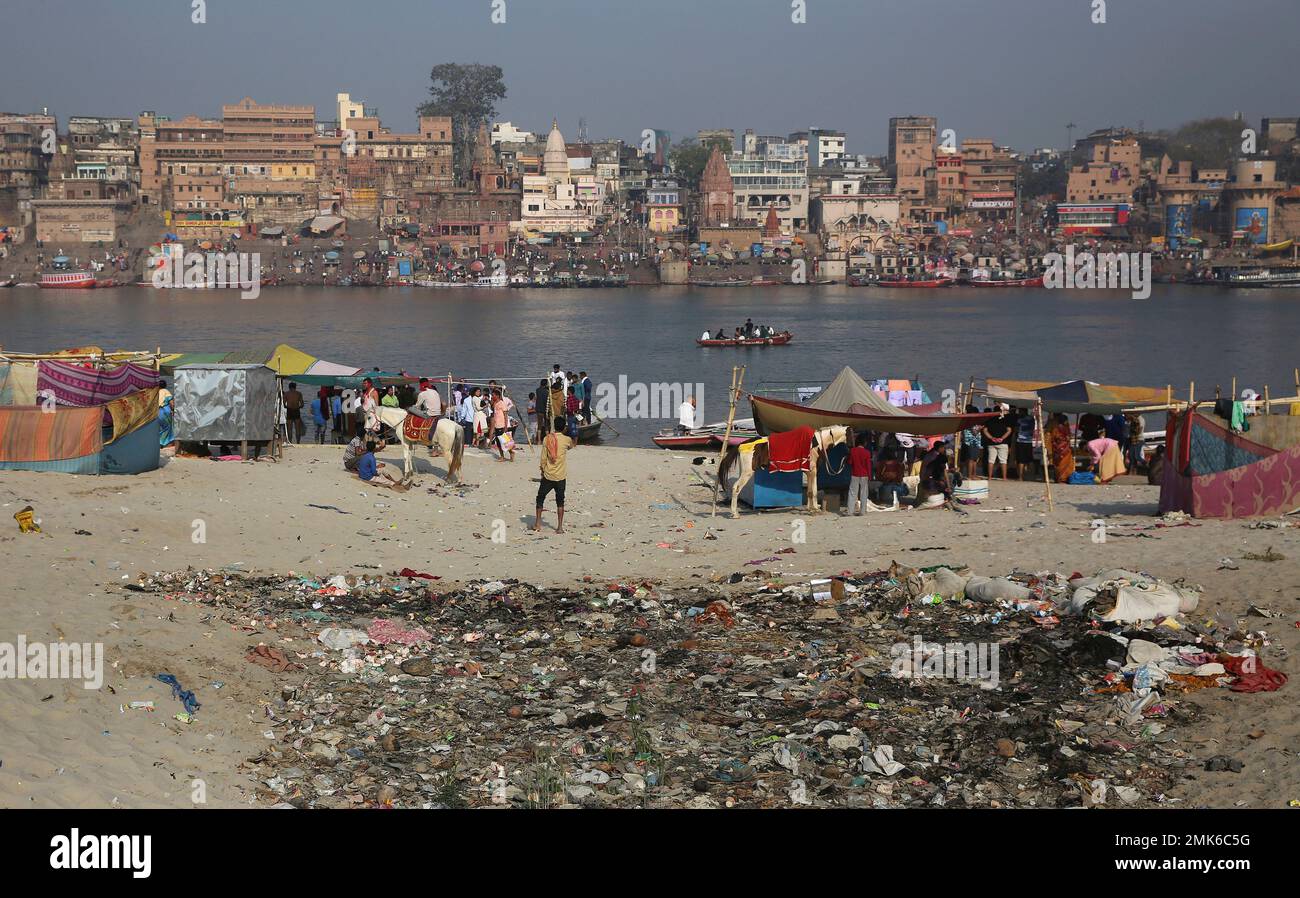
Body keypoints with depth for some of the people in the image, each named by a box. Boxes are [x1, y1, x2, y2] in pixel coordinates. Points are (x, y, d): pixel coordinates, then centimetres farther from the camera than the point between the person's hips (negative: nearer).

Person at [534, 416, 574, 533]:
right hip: (561, 477, 0)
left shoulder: (547, 439, -7)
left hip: (548, 476, 0)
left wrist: (542, 470, 10)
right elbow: (571, 446, 19)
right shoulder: (566, 440, -6)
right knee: (560, 502, 8)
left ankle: (537, 523, 15)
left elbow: (543, 458, -4)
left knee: (540, 498, 15)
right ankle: (560, 527, 4)